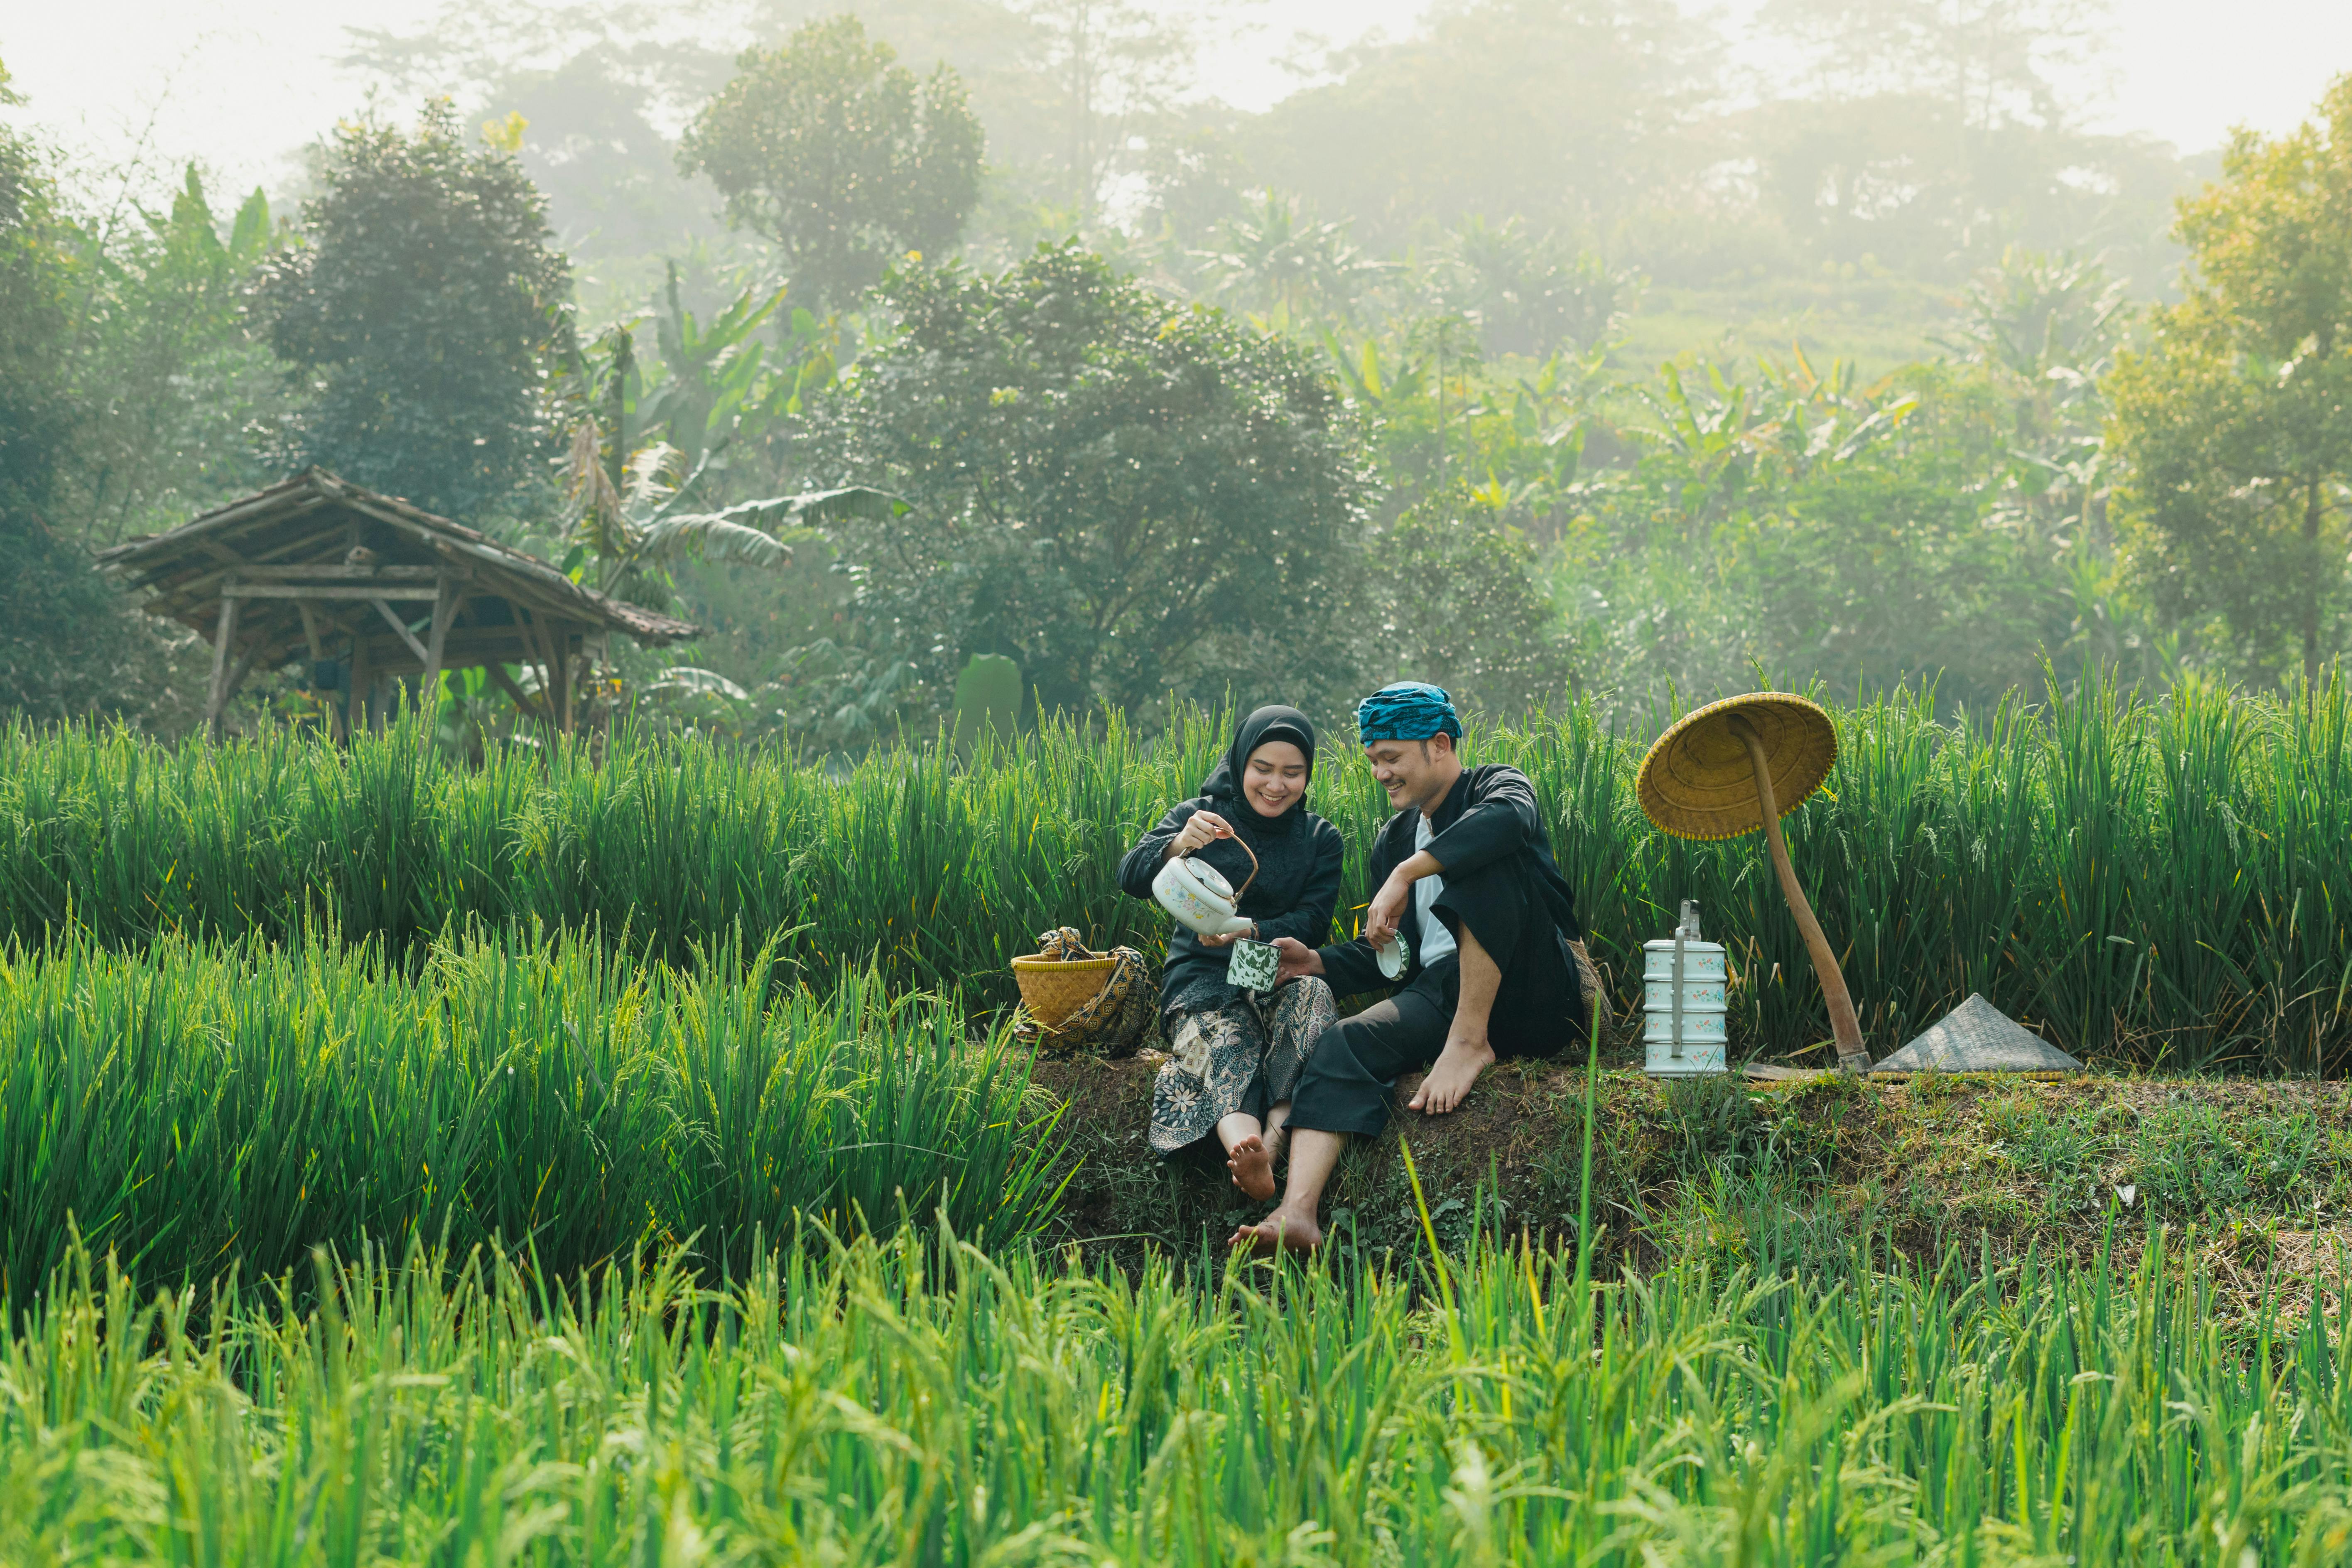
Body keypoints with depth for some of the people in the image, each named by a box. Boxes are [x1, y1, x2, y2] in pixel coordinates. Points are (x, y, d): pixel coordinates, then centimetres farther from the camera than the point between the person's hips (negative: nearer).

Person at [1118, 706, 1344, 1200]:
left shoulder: (1320, 839, 12)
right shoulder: (1199, 816, 7)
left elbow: (1313, 922, 1)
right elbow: (1131, 878, -7)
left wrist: (1248, 932, -19)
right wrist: (1177, 845, -30)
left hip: (1279, 973, 1)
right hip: (1203, 975, -1)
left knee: (1314, 994, -36)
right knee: (1229, 1046, -35)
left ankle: (1273, 1140, -55)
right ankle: (1246, 1151, -67)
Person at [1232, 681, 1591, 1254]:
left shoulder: (1498, 787, 3)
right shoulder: (1394, 840, 23)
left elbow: (1506, 820, -26)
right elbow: (1387, 956, 23)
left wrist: (1406, 874, -30)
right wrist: (1319, 962, 2)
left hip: (1538, 998, -5)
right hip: (1441, 994, 6)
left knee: (1484, 861, -27)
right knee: (1342, 1046, -22)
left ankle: (1473, 1040, -25)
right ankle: (1297, 1213, -41)